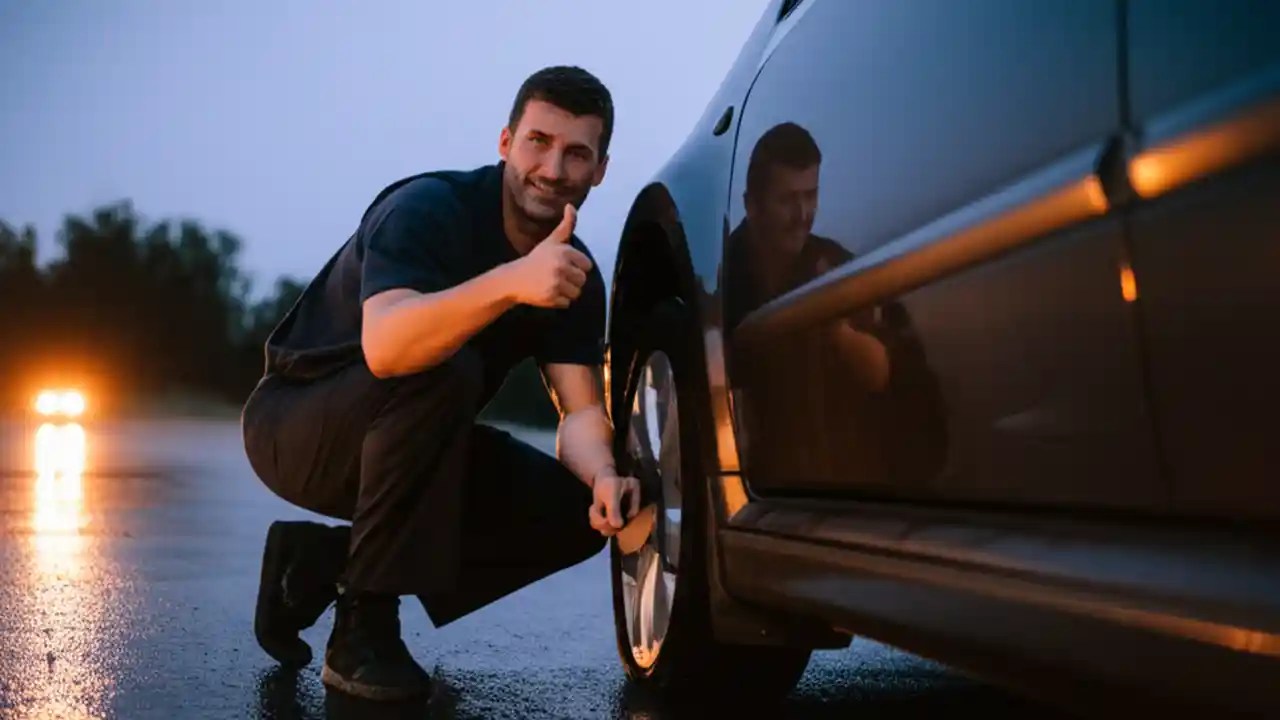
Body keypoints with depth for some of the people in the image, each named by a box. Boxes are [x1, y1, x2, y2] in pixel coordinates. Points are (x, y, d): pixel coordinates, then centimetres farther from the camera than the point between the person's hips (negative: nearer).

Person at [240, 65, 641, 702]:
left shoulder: (574, 273, -4)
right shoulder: (428, 208, -24)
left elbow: (581, 409, -11)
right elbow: (385, 348, -42)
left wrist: (603, 475, -33)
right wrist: (509, 282, -55)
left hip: (406, 441, 7)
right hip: (298, 422, -7)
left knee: (575, 512, -10)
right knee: (443, 370, -35)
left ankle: (323, 563, 1)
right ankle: (363, 631, -23)